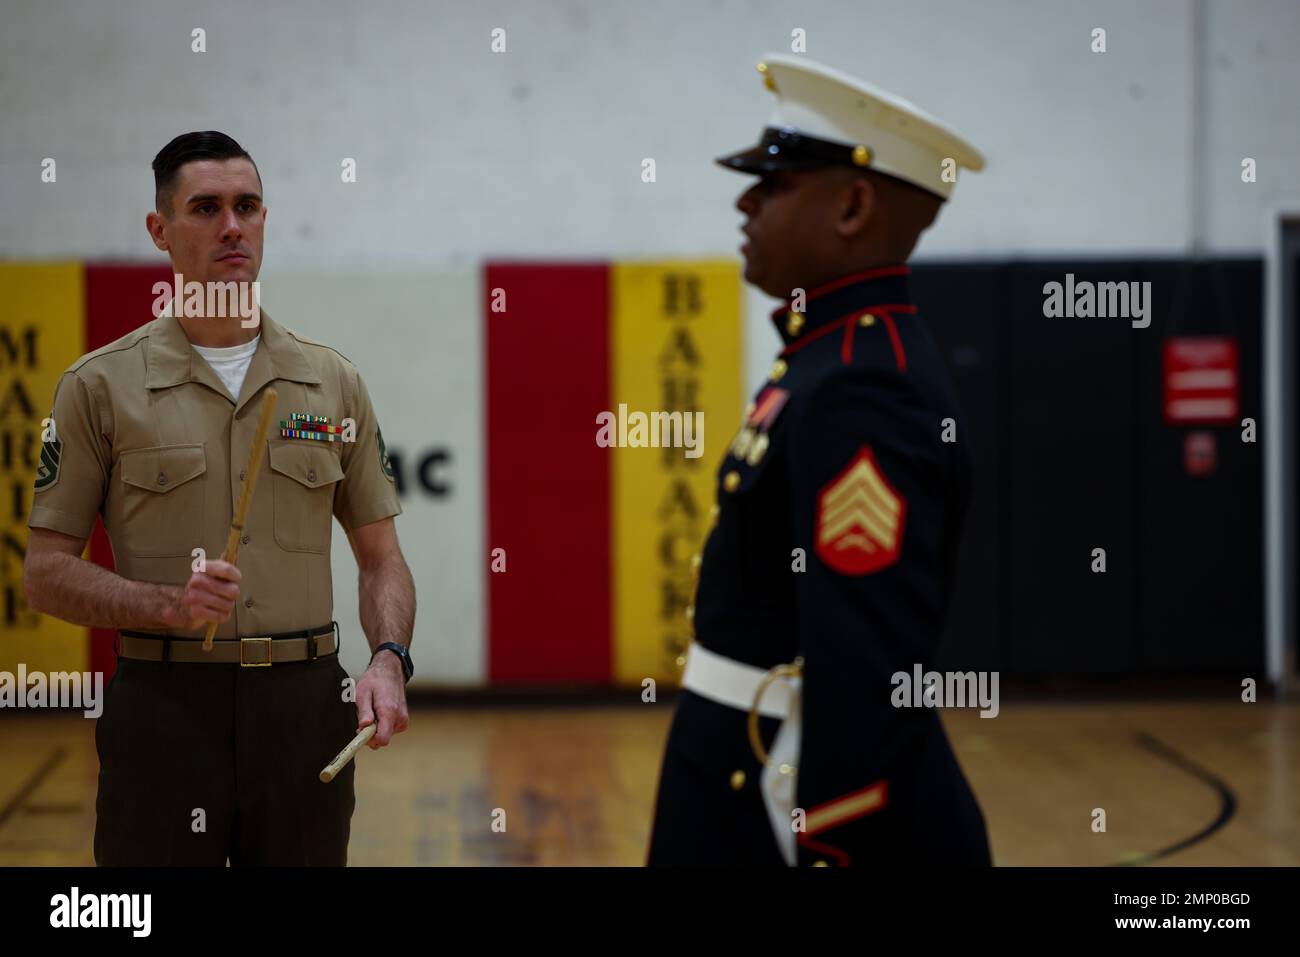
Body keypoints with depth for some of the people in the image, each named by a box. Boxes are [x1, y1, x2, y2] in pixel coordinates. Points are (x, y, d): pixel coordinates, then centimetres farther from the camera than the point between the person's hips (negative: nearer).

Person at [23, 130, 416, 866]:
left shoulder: (333, 382, 8)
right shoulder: (100, 386, 0)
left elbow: (381, 557, 11)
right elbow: (46, 571, 0)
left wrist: (390, 661, -8)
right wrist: (169, 605, -16)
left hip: (305, 707, 2)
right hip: (163, 712, -2)